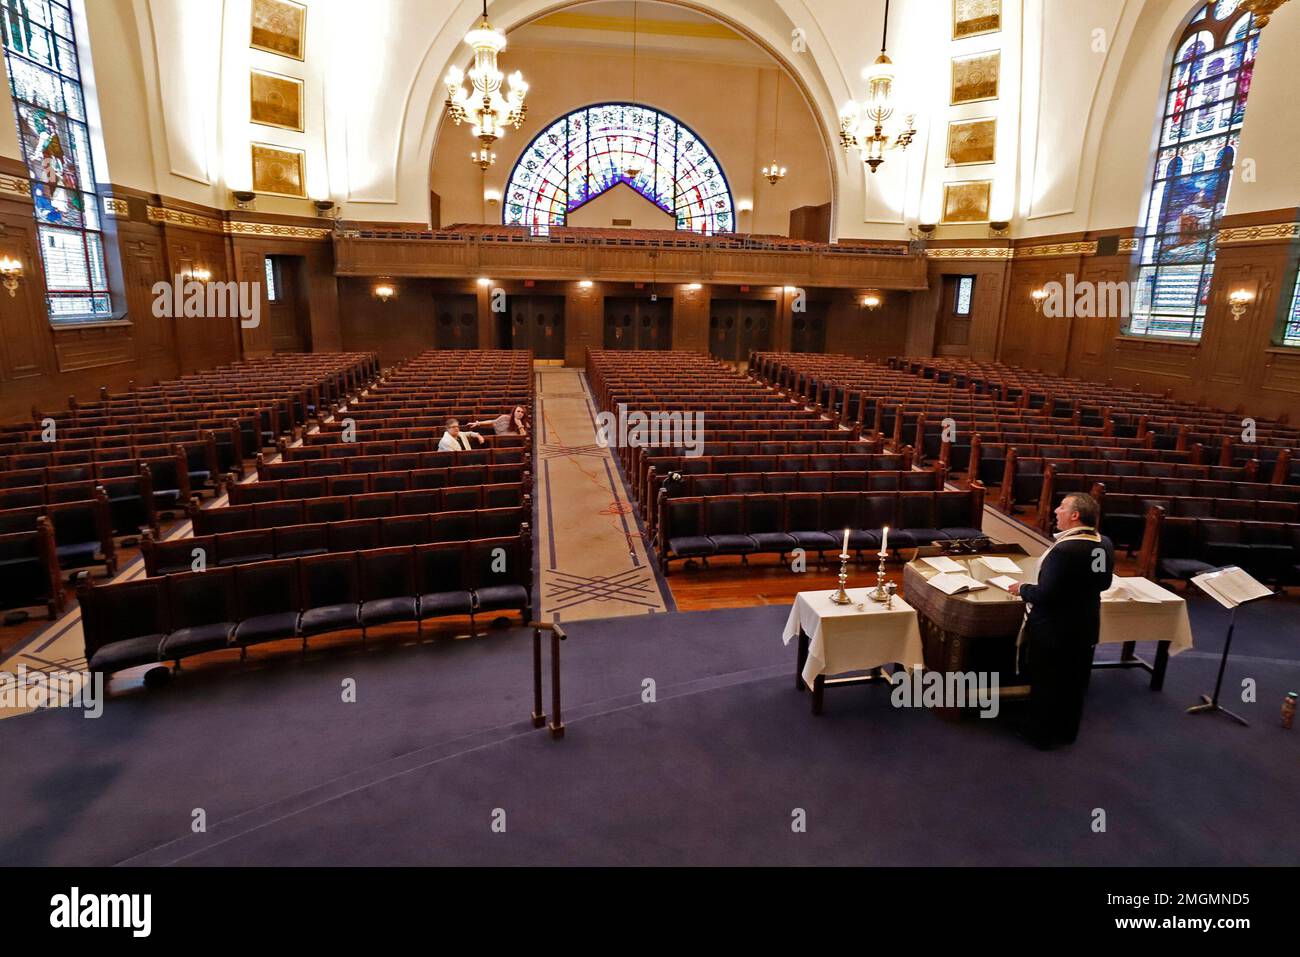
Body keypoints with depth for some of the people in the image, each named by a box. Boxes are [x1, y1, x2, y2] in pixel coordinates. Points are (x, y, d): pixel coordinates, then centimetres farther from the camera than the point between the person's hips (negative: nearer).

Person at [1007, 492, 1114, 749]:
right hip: (1085, 627, 7)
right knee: (1074, 681, 21)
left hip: (1054, 629, -7)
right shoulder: (1105, 545, -5)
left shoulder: (1064, 549, -30)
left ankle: (1042, 734, 24)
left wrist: (1022, 589, -10)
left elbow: (1044, 595, -28)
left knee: (1046, 682, 10)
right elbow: (1103, 584, 9)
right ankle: (1067, 731, 37)